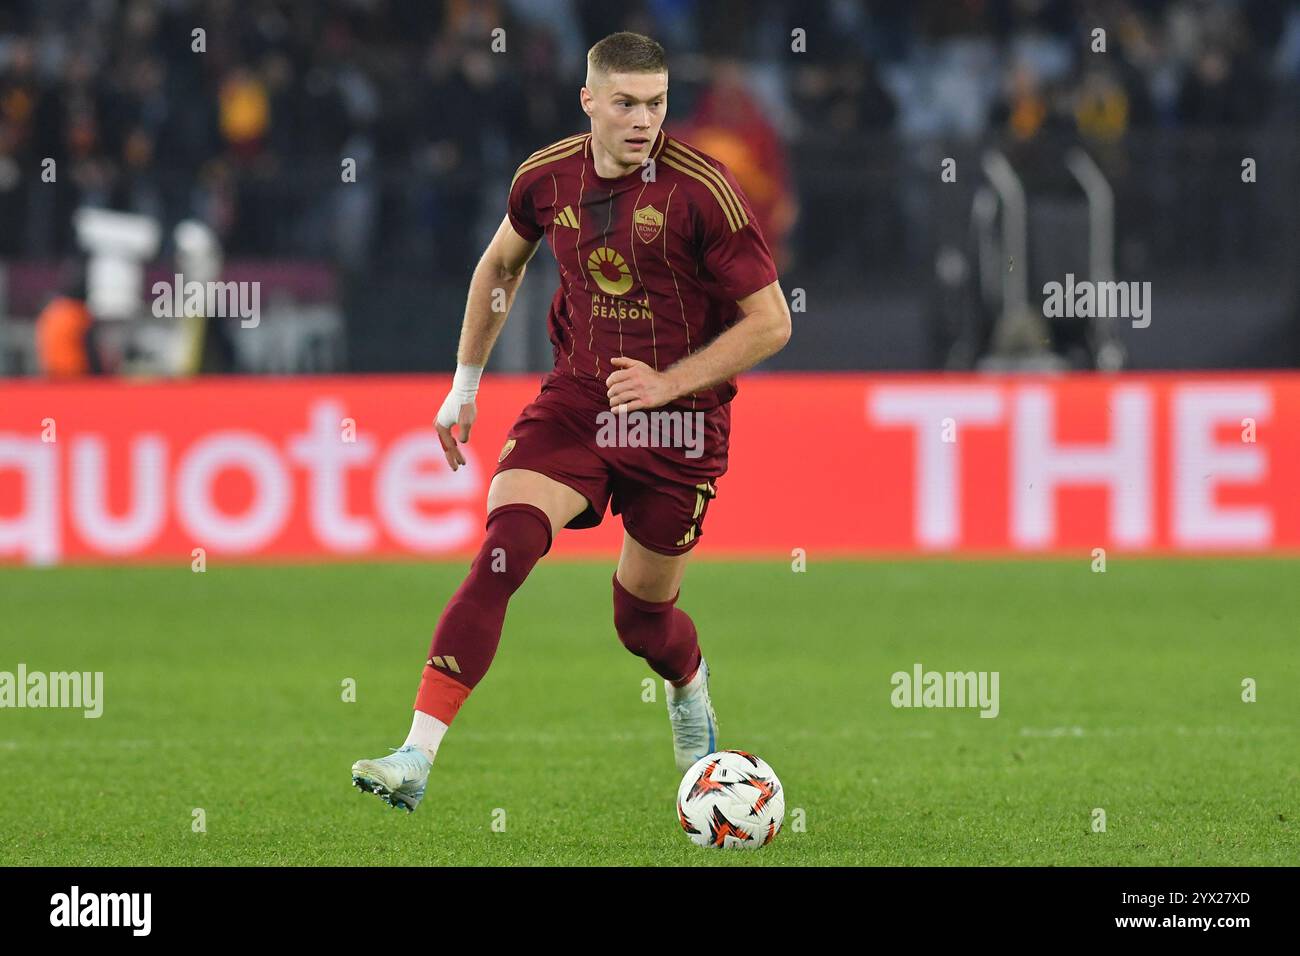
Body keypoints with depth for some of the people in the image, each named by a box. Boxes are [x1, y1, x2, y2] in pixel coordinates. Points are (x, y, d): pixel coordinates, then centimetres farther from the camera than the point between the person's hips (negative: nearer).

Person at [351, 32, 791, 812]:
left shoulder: (704, 190, -15)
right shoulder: (547, 177, -2)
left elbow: (770, 322, -10)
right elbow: (502, 262, 20)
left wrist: (668, 382, -19)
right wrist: (465, 383, 20)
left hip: (677, 423, -2)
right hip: (575, 400, 2)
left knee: (642, 616, 10)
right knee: (504, 548, -21)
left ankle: (690, 688, 49)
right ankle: (418, 756, -25)